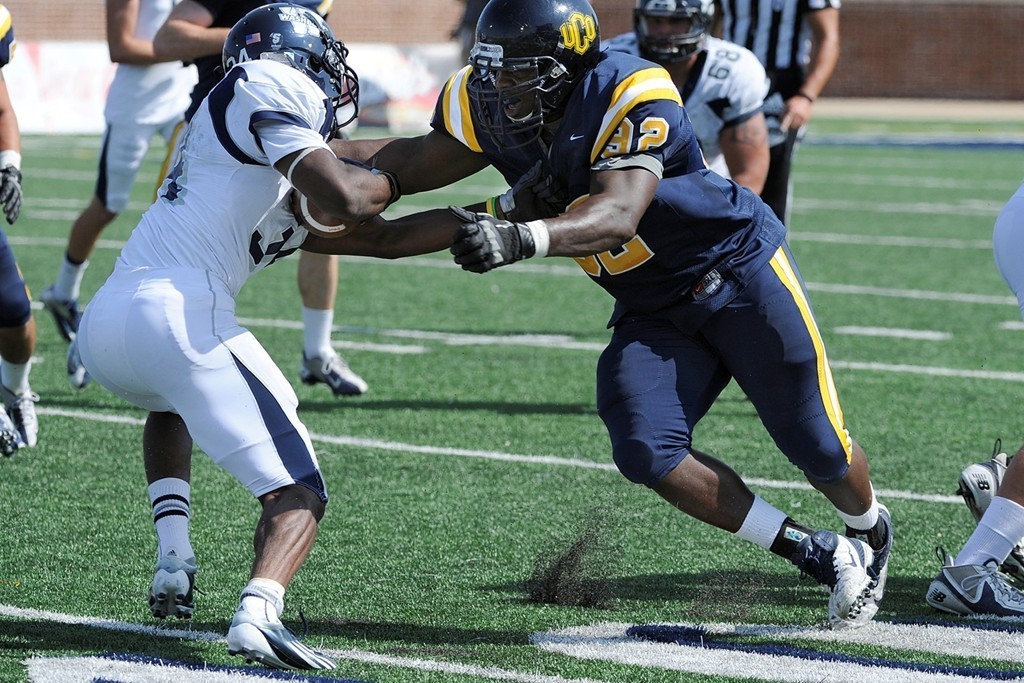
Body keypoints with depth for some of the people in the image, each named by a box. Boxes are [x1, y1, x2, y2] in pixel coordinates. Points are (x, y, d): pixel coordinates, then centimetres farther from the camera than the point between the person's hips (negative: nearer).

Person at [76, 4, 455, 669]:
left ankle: (173, 556, 23)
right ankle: (258, 611, -26)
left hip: (102, 324, 9)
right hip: (177, 315, -9)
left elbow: (380, 238, 32)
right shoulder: (271, 90, 3)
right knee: (298, 492, 0)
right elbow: (347, 199, -9)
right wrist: (392, 180, 12)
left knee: (171, 404, 42)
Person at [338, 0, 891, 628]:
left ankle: (871, 533, 41)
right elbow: (419, 163, 3)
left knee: (819, 449, 3)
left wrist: (522, 238, -60)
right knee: (648, 453, -16)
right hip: (653, 311, 6)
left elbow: (618, 217, -43)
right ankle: (819, 555, 1)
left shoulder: (630, 98, -31)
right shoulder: (490, 107, -11)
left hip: (737, 270, -6)